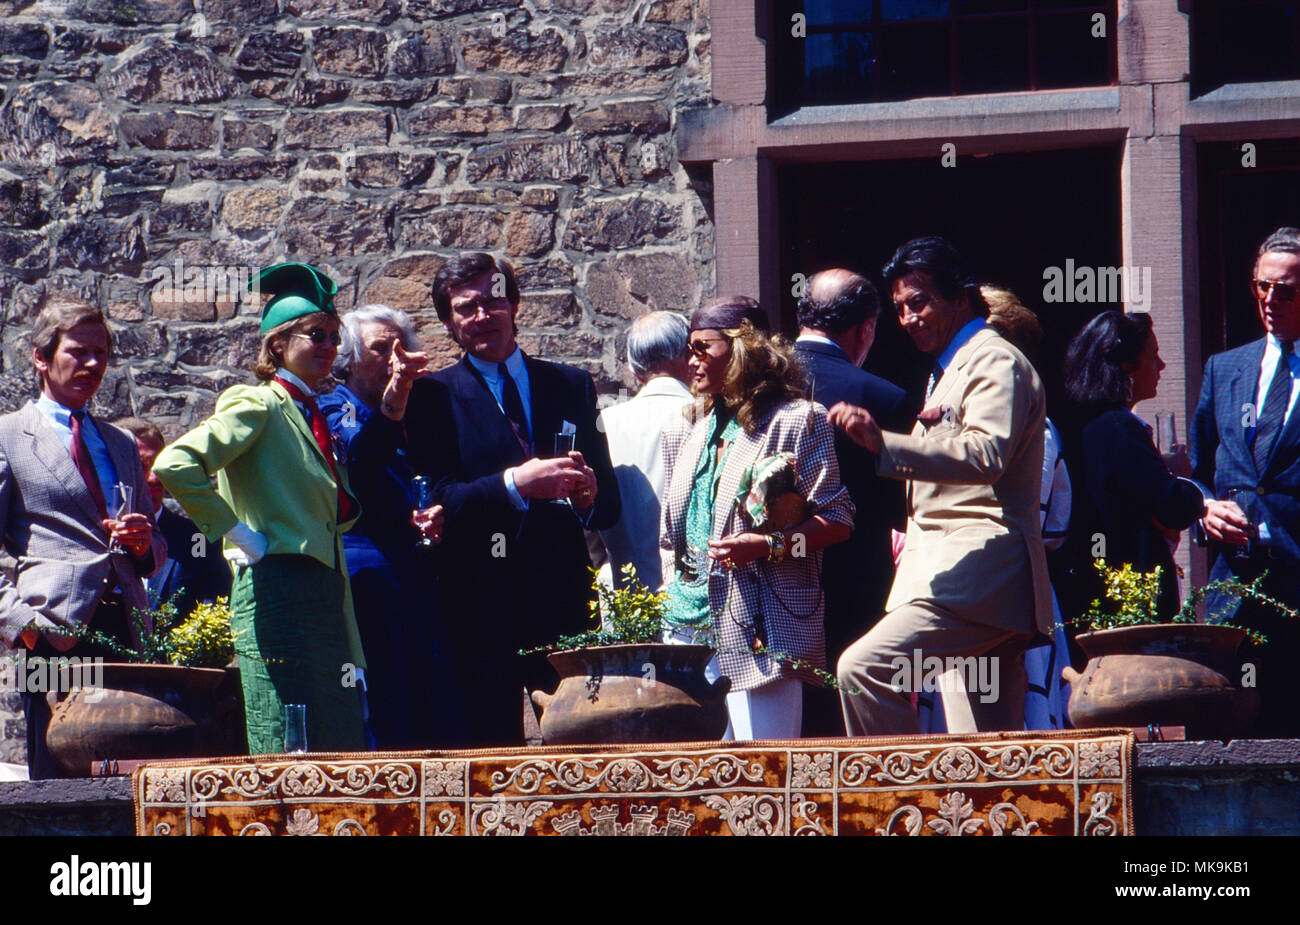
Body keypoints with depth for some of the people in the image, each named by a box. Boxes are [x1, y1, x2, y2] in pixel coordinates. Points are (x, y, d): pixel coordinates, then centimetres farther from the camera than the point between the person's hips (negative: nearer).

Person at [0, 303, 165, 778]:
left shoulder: (120, 444, 25)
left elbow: (156, 548, 31)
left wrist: (144, 543, 6)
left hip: (126, 629, 5)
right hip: (56, 631, -5)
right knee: (57, 784, -11)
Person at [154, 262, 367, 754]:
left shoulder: (312, 418, 21)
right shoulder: (259, 405, -4)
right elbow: (174, 466, -19)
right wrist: (236, 532, -13)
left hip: (323, 597, 9)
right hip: (276, 586, -9)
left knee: (342, 761, 3)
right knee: (283, 756, -11)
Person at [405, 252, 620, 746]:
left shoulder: (571, 386, 16)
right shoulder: (433, 396, 6)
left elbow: (608, 504, 14)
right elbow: (435, 501, -7)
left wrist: (588, 497, -10)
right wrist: (515, 484, -21)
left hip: (564, 602, 3)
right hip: (482, 608, -2)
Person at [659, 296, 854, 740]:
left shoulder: (796, 421, -1)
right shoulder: (694, 429, 22)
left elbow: (837, 519, -6)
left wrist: (769, 546, -19)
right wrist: (672, 594, 18)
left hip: (760, 627, -7)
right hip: (691, 624, 7)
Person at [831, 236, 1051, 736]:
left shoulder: (995, 361, -6)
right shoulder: (948, 371, 26)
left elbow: (987, 455, -24)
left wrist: (886, 443, -32)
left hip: (978, 566, -10)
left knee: (864, 668, -22)